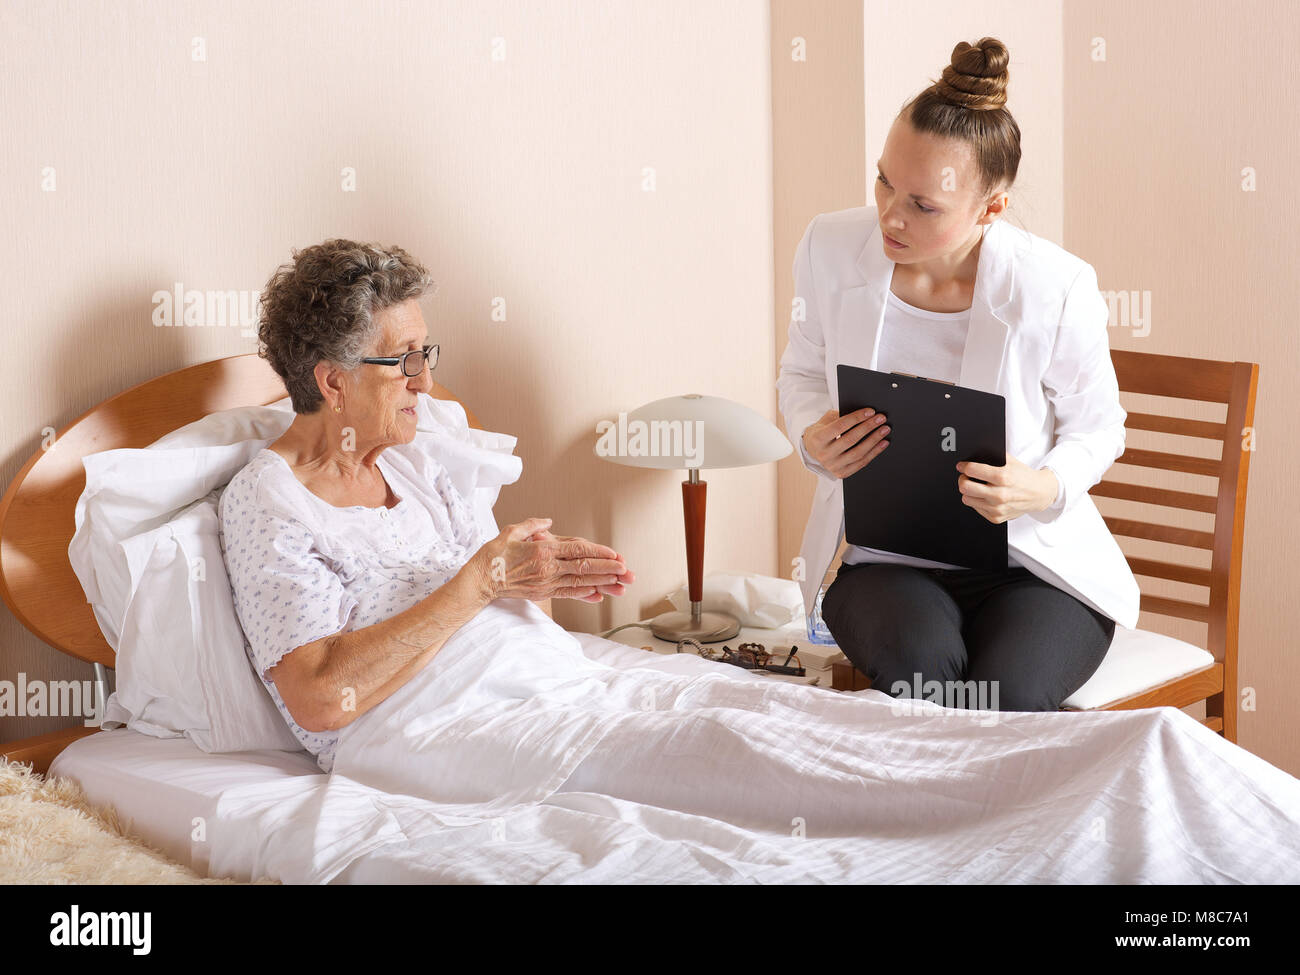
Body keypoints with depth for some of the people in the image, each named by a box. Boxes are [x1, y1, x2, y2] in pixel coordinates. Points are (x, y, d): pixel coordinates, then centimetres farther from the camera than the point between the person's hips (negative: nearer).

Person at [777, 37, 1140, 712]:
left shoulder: (1056, 288, -14)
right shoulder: (831, 247, -7)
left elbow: (1097, 424, 2)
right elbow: (803, 371, 12)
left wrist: (1046, 488, -21)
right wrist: (813, 439, -12)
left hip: (1030, 560, -1)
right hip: (883, 559, 1)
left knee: (1007, 698, -31)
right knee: (918, 665, -33)